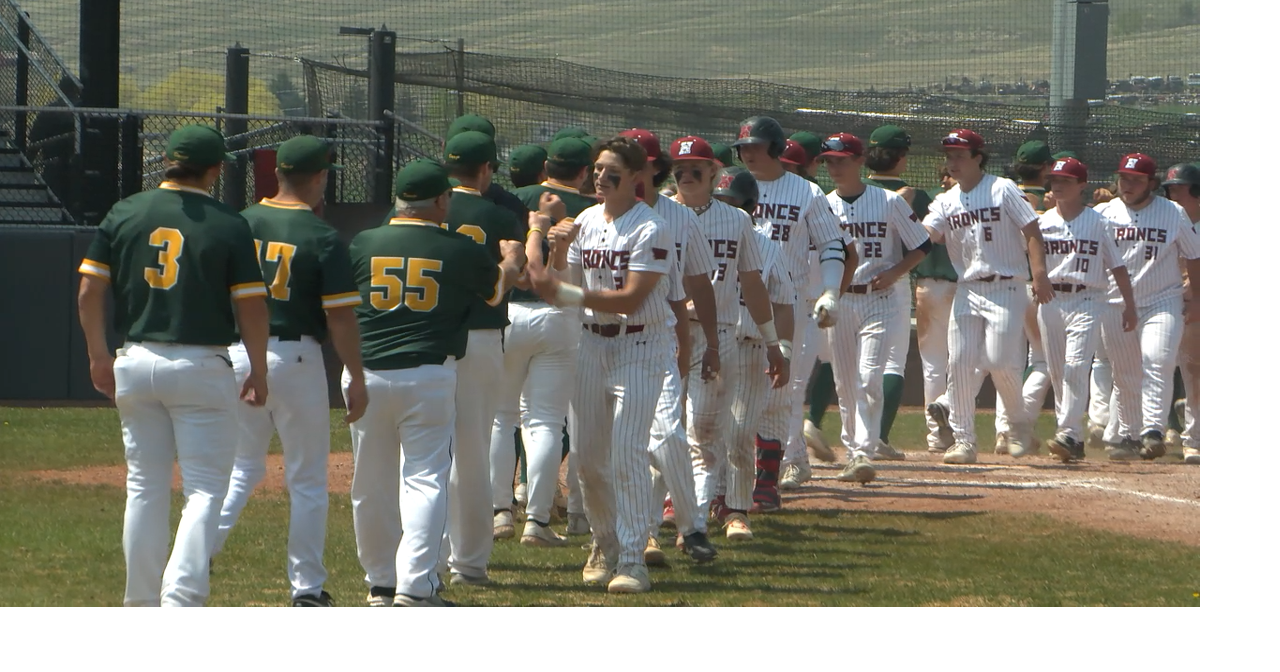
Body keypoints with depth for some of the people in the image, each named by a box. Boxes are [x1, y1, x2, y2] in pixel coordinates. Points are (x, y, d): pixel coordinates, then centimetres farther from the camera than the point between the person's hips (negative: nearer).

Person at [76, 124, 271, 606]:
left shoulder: (124, 214, 3)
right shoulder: (229, 227, -6)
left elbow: (89, 289, 3)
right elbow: (251, 306, -7)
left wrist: (98, 356, 11)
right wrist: (258, 372, 3)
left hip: (135, 363, 4)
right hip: (201, 366, -4)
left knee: (144, 488, 12)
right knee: (205, 487, 0)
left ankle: (142, 598, 16)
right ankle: (181, 592, -15)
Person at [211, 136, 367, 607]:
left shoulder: (239, 225, 2)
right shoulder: (322, 239, -10)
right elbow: (340, 318, -11)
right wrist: (357, 380, -5)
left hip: (238, 356, 4)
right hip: (296, 358, -4)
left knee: (240, 467, 16)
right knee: (308, 480, 7)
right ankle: (307, 588, 9)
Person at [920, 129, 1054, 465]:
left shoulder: (1002, 190, -1)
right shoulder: (945, 202, 12)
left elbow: (1032, 232, -5)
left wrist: (1039, 274, -16)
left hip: (1006, 289, -5)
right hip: (966, 291, 5)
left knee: (999, 360, -13)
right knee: (960, 363, -3)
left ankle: (1019, 422, 11)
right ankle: (963, 440, 1)